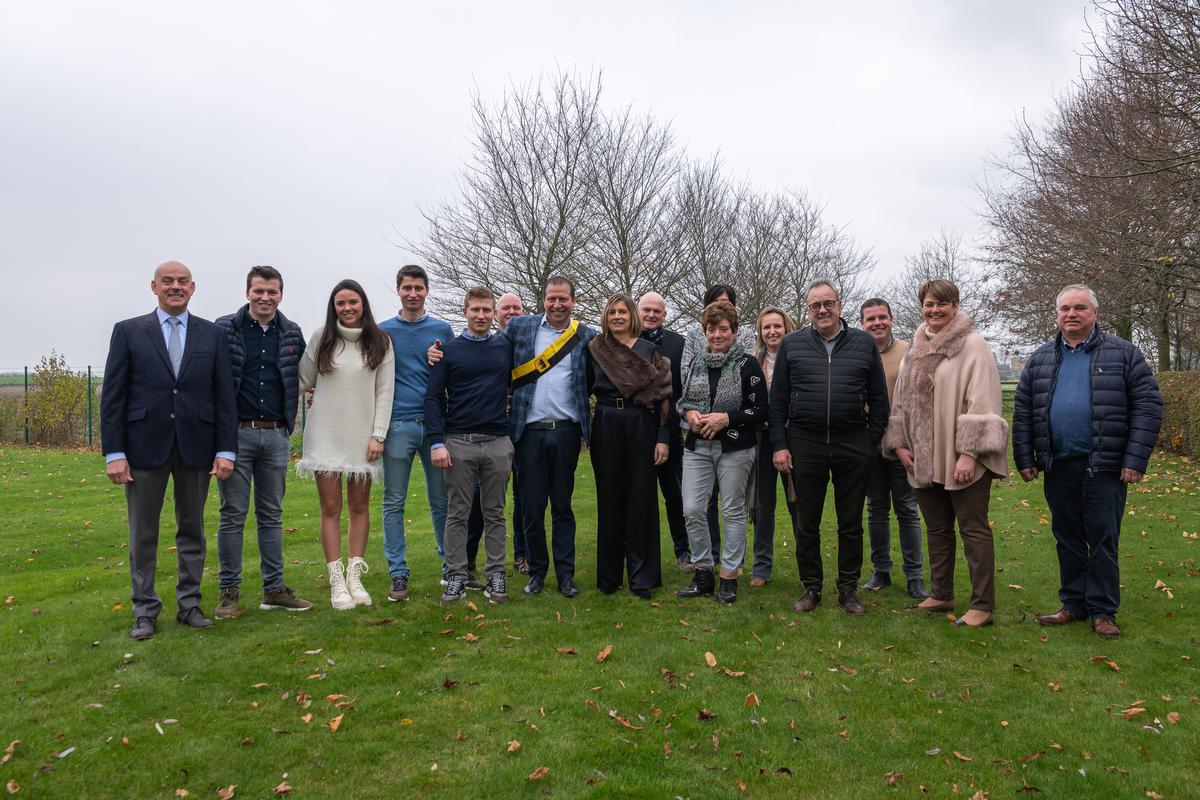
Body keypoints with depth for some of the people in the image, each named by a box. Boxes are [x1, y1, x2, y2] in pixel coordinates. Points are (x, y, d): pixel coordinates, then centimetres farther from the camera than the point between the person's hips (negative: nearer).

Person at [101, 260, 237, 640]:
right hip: (145, 445, -1)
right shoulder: (128, 331, 3)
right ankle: (145, 611, 18)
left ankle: (189, 605, 22)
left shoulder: (212, 334, 6)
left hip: (196, 446, 1)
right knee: (142, 534, 6)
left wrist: (226, 449, -3)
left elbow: (224, 396, 3)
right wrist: (114, 453, -6)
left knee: (192, 529, 10)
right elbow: (112, 396, 0)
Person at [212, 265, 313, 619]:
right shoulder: (225, 328, -1)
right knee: (233, 514, 2)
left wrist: (290, 418, 9)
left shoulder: (292, 334, 7)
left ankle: (274, 588, 17)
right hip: (236, 432, -3)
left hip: (277, 435, 3)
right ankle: (229, 590, 13)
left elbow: (299, 381, 17)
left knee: (271, 515, 9)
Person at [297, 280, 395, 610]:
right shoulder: (321, 337, 1)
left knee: (359, 507, 6)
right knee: (331, 508, 0)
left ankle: (355, 577, 15)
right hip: (325, 434, 0)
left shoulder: (380, 341, 1)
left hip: (362, 436, 1)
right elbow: (304, 381, 9)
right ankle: (336, 582, 6)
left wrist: (378, 435, -5)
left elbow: (384, 391, 0)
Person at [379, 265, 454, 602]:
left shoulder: (443, 329, 9)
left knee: (442, 501, 8)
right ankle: (398, 574, 9)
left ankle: (451, 565, 20)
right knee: (394, 503, 1)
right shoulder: (383, 331, 8)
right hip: (397, 425, 0)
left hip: (436, 423, 0)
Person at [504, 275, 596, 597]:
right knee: (531, 507, 7)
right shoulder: (519, 327, 5)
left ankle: (566, 575, 17)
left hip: (566, 431, 0)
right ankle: (537, 571, 22)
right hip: (530, 431, 0)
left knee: (563, 507, 8)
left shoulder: (587, 337, 4)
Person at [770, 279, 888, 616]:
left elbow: (879, 398, 8)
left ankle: (848, 589, 23)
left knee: (851, 524, 9)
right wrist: (779, 445, -2)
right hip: (805, 446, 0)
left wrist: (872, 442, 1)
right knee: (806, 524, 8)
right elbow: (778, 399, 5)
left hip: (853, 447, 0)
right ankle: (811, 587, 22)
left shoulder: (864, 343, 6)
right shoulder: (792, 344, 5)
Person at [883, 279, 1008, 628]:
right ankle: (941, 595, 26)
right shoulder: (915, 350, 13)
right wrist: (899, 443, 7)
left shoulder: (972, 346, -7)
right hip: (924, 459, 7)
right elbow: (901, 400, 17)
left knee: (973, 528, -1)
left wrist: (969, 452, -20)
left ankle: (983, 605, 8)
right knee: (937, 529, 15)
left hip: (962, 459, -7)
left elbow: (981, 402, -14)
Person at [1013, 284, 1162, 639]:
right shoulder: (1040, 359, 9)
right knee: (1067, 539, 12)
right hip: (1058, 466, 3)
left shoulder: (1123, 353, 0)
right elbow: (1023, 411, 10)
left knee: (1103, 540, 3)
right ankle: (1073, 603, 24)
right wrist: (1024, 459, 4)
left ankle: (1102, 610, 14)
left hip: (1105, 467, -3)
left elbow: (1148, 405, -3)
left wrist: (1135, 460, -10)